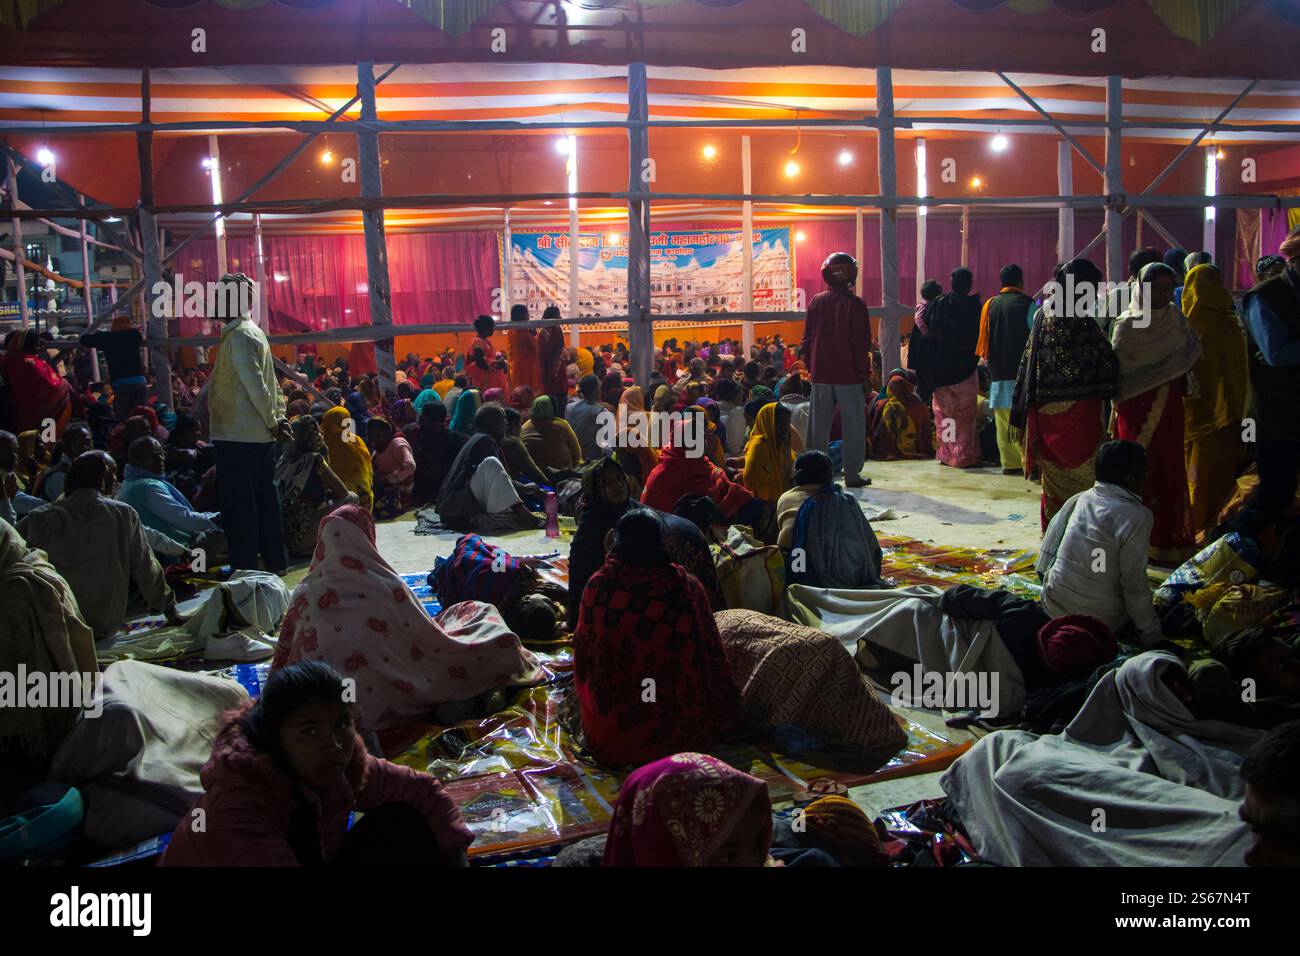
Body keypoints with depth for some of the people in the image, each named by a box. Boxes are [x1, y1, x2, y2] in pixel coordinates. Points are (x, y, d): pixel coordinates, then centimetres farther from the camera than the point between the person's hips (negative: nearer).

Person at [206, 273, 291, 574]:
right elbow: (269, 383, 17)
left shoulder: (239, 335, -14)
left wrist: (272, 422, -12)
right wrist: (277, 418, 11)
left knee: (238, 503, -3)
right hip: (259, 434, 10)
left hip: (238, 435, -10)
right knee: (264, 499, 14)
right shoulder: (253, 332, 16)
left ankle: (245, 568, 1)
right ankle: (275, 561, 20)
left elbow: (256, 385, -19)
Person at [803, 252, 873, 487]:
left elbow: (807, 340, 7)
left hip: (821, 375, 4)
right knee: (853, 425, 4)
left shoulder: (816, 302, 2)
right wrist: (865, 372, 1)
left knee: (818, 425, 10)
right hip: (848, 374, -4)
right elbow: (862, 344, -8)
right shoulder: (855, 305, -9)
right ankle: (852, 474, 3)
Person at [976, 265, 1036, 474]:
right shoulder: (1026, 303, -5)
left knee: (1003, 420, 5)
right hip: (1022, 370, -4)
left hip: (998, 372, 4)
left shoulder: (990, 304, 8)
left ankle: (1009, 462, 6)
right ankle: (1028, 461, -7)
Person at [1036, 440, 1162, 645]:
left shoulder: (1078, 499, 3)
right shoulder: (1137, 516, -16)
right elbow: (1135, 584, -15)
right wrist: (1151, 634, -6)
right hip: (1098, 620, -6)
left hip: (1052, 607, 6)